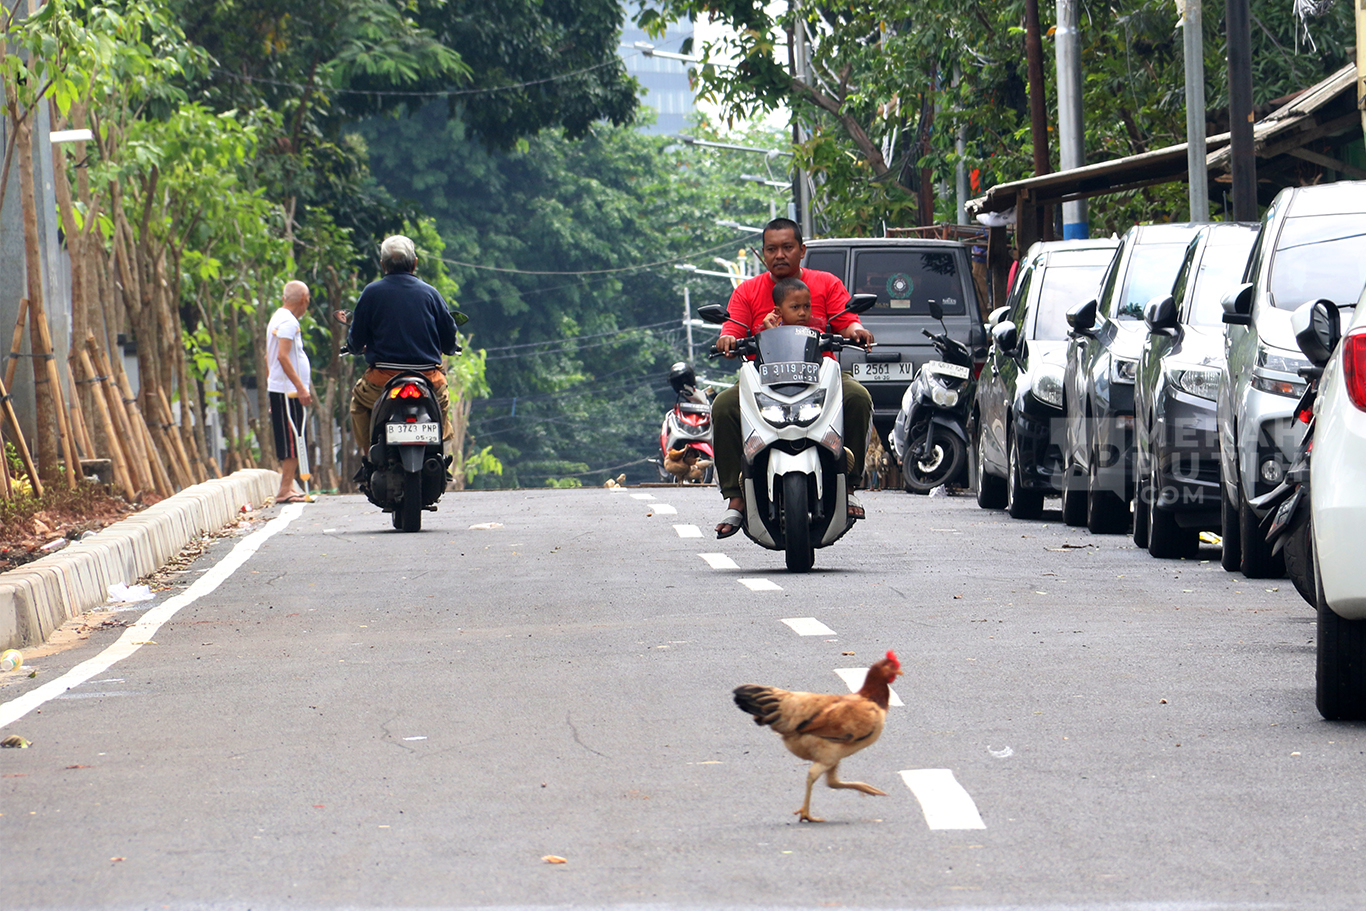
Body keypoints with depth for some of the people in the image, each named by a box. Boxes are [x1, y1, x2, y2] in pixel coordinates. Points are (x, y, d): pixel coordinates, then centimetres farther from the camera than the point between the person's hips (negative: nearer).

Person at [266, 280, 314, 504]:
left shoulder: (277, 319, 18)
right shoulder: (288, 322, -13)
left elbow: (269, 357, 24)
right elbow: (283, 356, -23)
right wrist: (300, 387, -25)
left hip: (278, 390, 10)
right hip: (289, 392, -10)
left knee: (290, 443, 13)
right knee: (293, 443, -10)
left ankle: (287, 487, 16)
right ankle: (285, 490, -13)